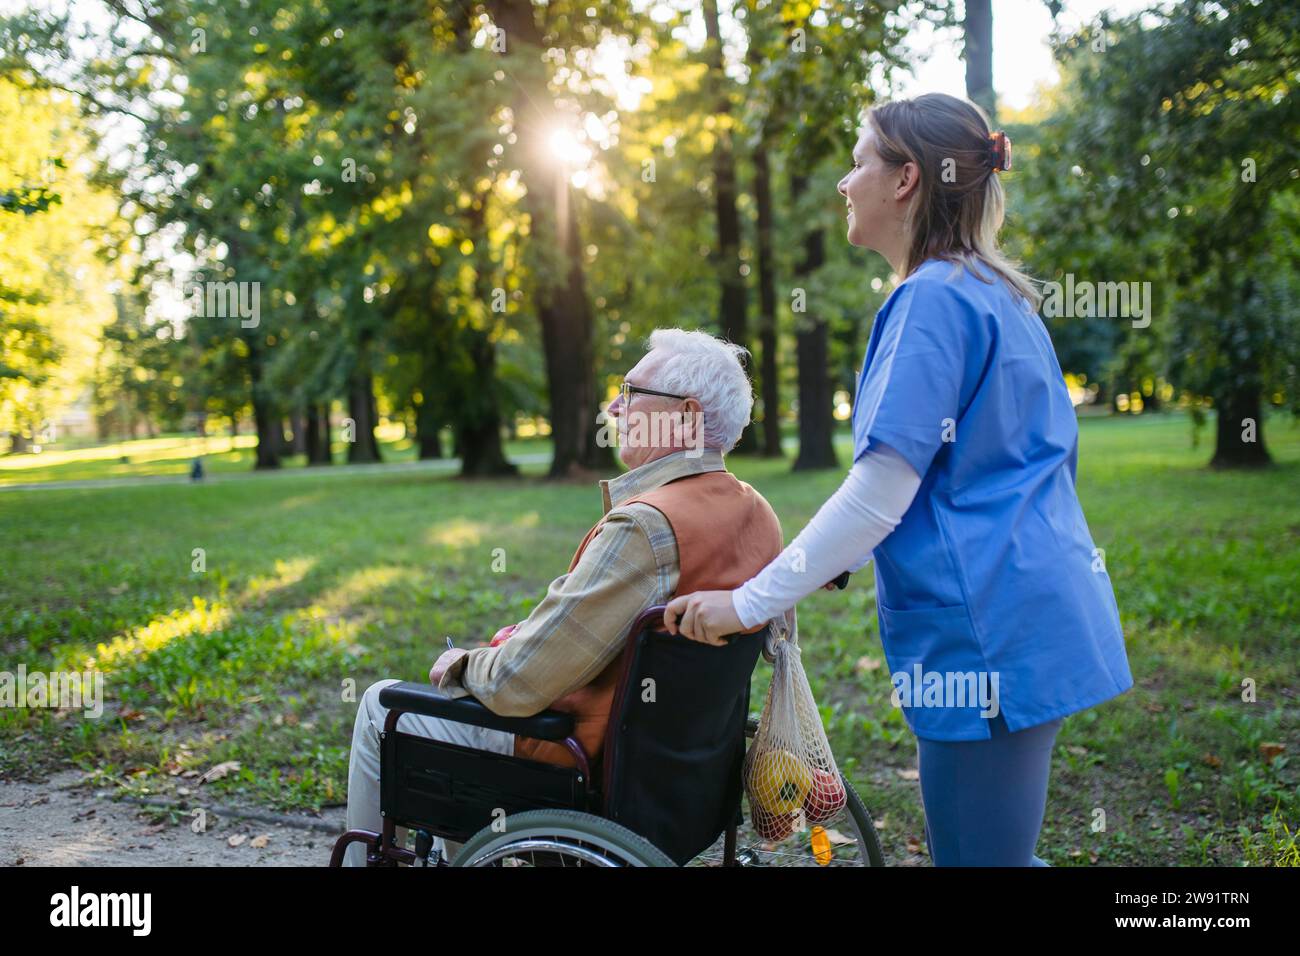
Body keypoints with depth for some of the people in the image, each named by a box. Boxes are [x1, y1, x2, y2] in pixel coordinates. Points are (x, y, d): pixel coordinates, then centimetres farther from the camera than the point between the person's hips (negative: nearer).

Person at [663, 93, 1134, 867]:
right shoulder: (999, 295, 17)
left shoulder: (933, 300, -14)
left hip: (989, 629, -10)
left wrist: (750, 601, -12)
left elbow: (881, 489, -19)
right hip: (1034, 613, 10)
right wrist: (830, 563, 20)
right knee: (995, 849, 20)